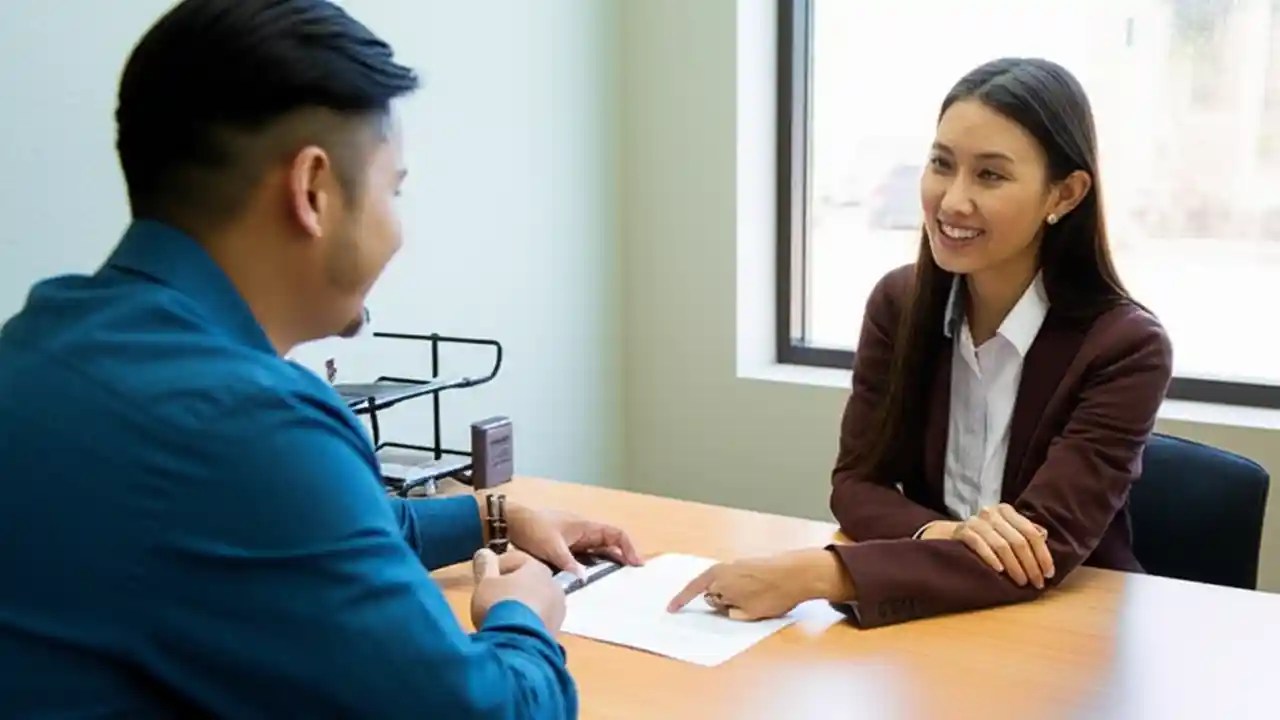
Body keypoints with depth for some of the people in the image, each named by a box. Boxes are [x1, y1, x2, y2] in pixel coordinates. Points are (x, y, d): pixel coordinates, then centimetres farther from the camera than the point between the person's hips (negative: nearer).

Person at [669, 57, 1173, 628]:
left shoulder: (1125, 348, -15)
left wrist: (815, 575, -32)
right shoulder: (899, 303, -2)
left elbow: (1043, 553, -22)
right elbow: (856, 484, -3)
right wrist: (941, 534, -25)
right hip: (933, 618, 3)